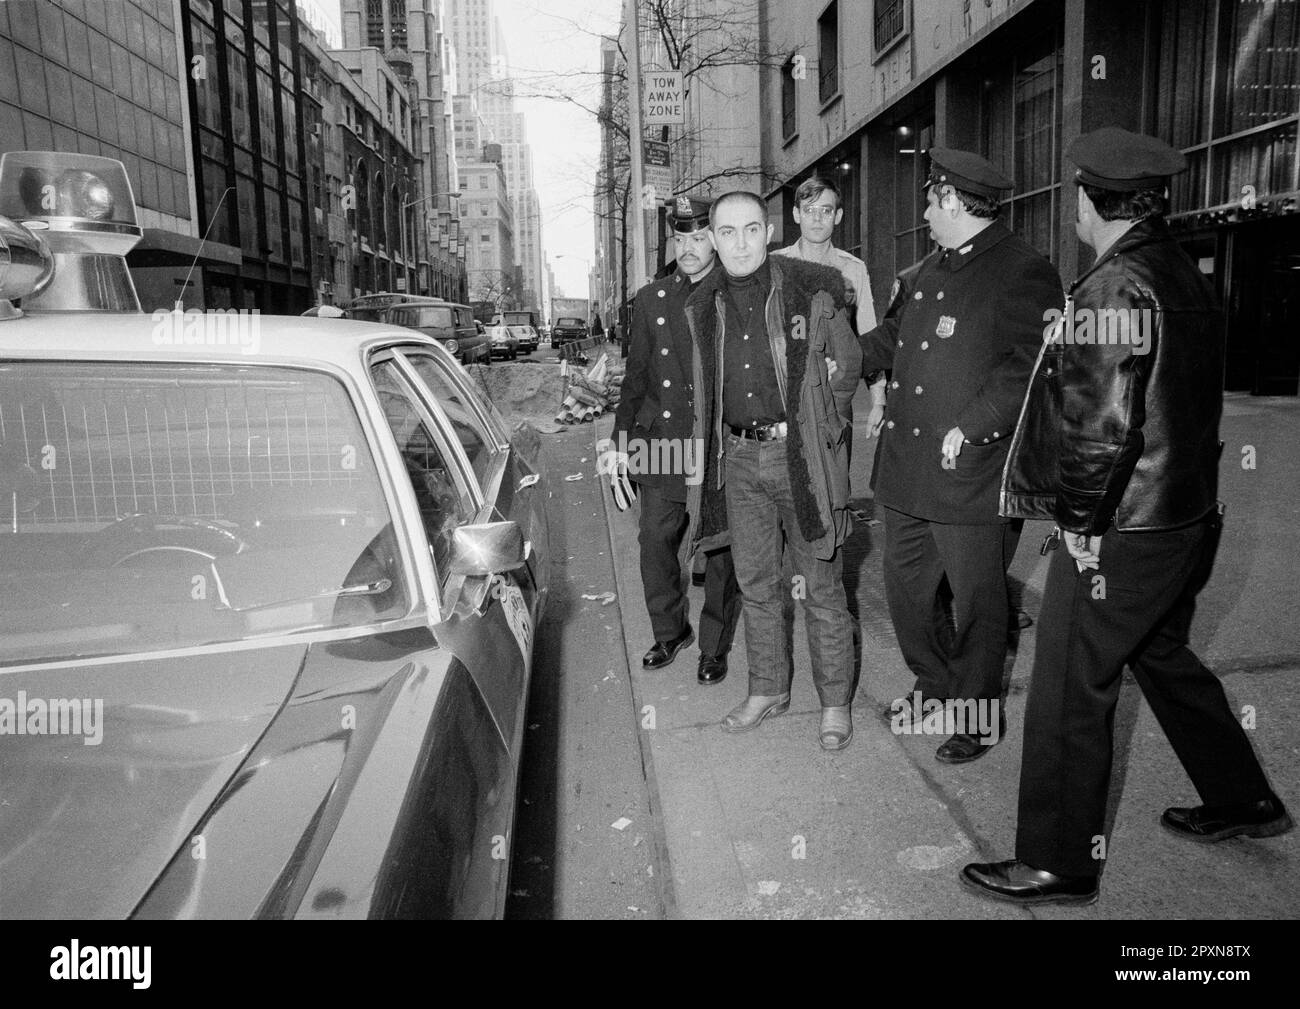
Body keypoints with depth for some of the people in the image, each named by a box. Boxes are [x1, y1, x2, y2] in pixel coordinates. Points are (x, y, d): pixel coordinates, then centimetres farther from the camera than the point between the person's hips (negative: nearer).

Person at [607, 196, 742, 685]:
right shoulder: (651, 300, 9)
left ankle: (714, 648, 22)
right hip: (661, 444, 3)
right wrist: (620, 442, 9)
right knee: (655, 543, 7)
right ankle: (669, 632, 29)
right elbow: (635, 376, 12)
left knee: (721, 553, 5)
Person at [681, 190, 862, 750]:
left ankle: (835, 703, 18)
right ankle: (768, 689, 30)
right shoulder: (702, 305, 5)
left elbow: (846, 366, 5)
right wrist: (713, 445, 9)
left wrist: (815, 426, 4)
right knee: (755, 584, 14)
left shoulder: (813, 289, -6)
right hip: (738, 457, 4)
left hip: (802, 453, -4)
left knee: (821, 587, 3)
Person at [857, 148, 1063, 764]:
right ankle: (935, 688, 38)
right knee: (905, 587, 17)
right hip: (908, 468, 8)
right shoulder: (932, 269, 17)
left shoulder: (1023, 274, -11)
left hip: (972, 474, -8)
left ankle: (978, 717, 24)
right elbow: (893, 338, 29)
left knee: (977, 602, 6)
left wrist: (970, 427, -22)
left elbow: (1034, 368, -18)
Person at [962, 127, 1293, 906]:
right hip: (1190, 516, 9)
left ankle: (1059, 867, 16)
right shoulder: (1187, 276, 8)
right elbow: (1188, 396, 14)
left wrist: (1079, 518, -15)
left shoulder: (1112, 290, -20)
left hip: (1120, 532, -9)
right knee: (1164, 656, 27)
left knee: (1071, 696, 3)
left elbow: (1101, 425, -26)